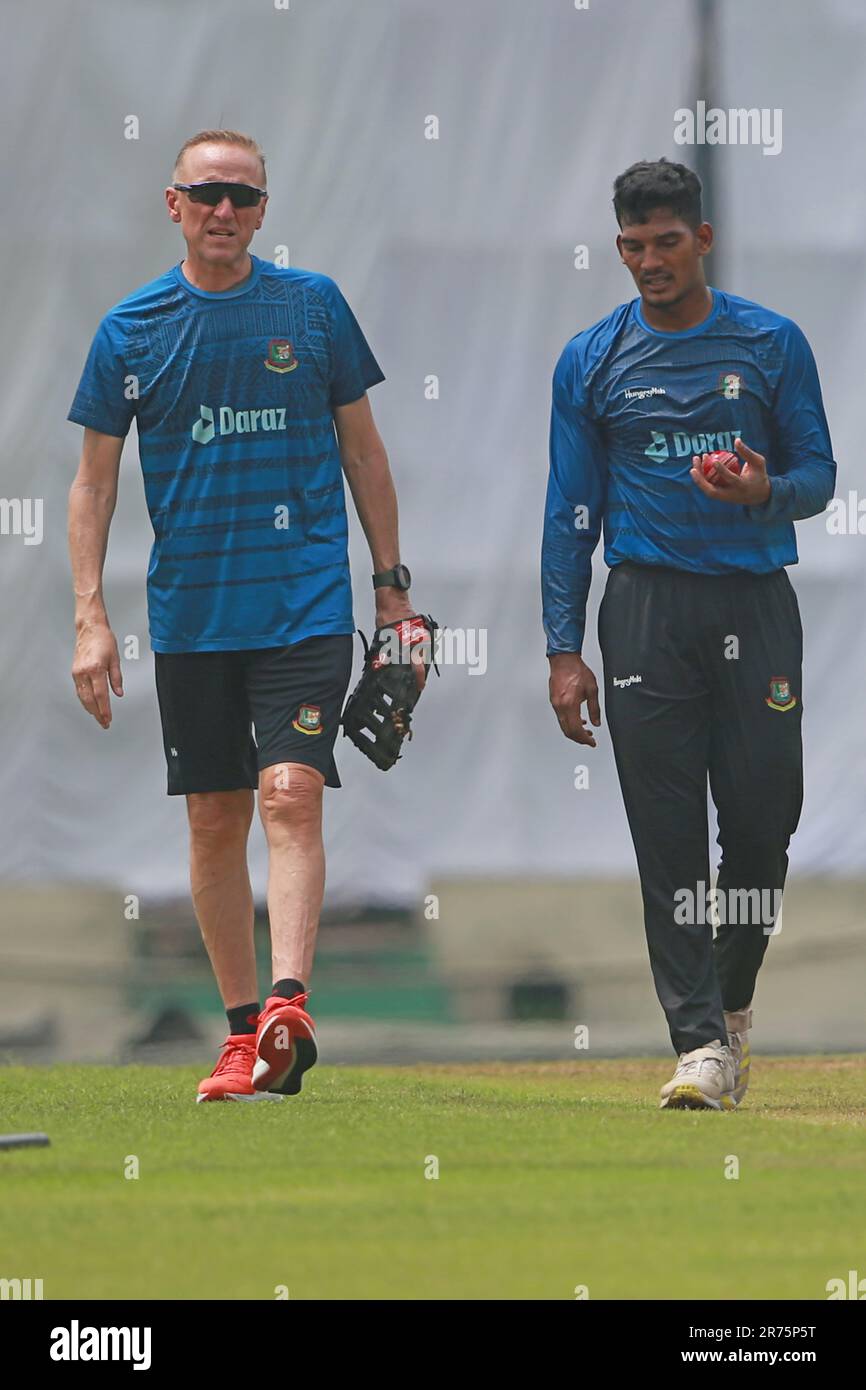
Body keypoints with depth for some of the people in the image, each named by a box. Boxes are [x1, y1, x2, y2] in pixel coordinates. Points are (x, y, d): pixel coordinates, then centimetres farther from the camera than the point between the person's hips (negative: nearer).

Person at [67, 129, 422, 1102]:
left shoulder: (313, 307, 4)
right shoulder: (131, 328, 4)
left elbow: (362, 450, 12)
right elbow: (95, 481, 7)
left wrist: (390, 583, 10)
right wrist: (89, 614, -1)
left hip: (306, 601, -2)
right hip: (188, 610, 2)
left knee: (290, 796, -16)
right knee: (214, 822, 5)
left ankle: (289, 1010, -26)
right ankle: (244, 1031, 14)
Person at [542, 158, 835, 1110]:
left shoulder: (771, 344, 6)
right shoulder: (592, 362, 8)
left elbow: (818, 471, 8)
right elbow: (571, 512, 9)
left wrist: (770, 491, -17)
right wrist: (564, 649, 3)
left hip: (756, 601, 0)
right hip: (648, 605, 0)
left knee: (763, 817, -1)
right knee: (668, 834, -7)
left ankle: (735, 1001, 24)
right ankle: (702, 1043, -8)